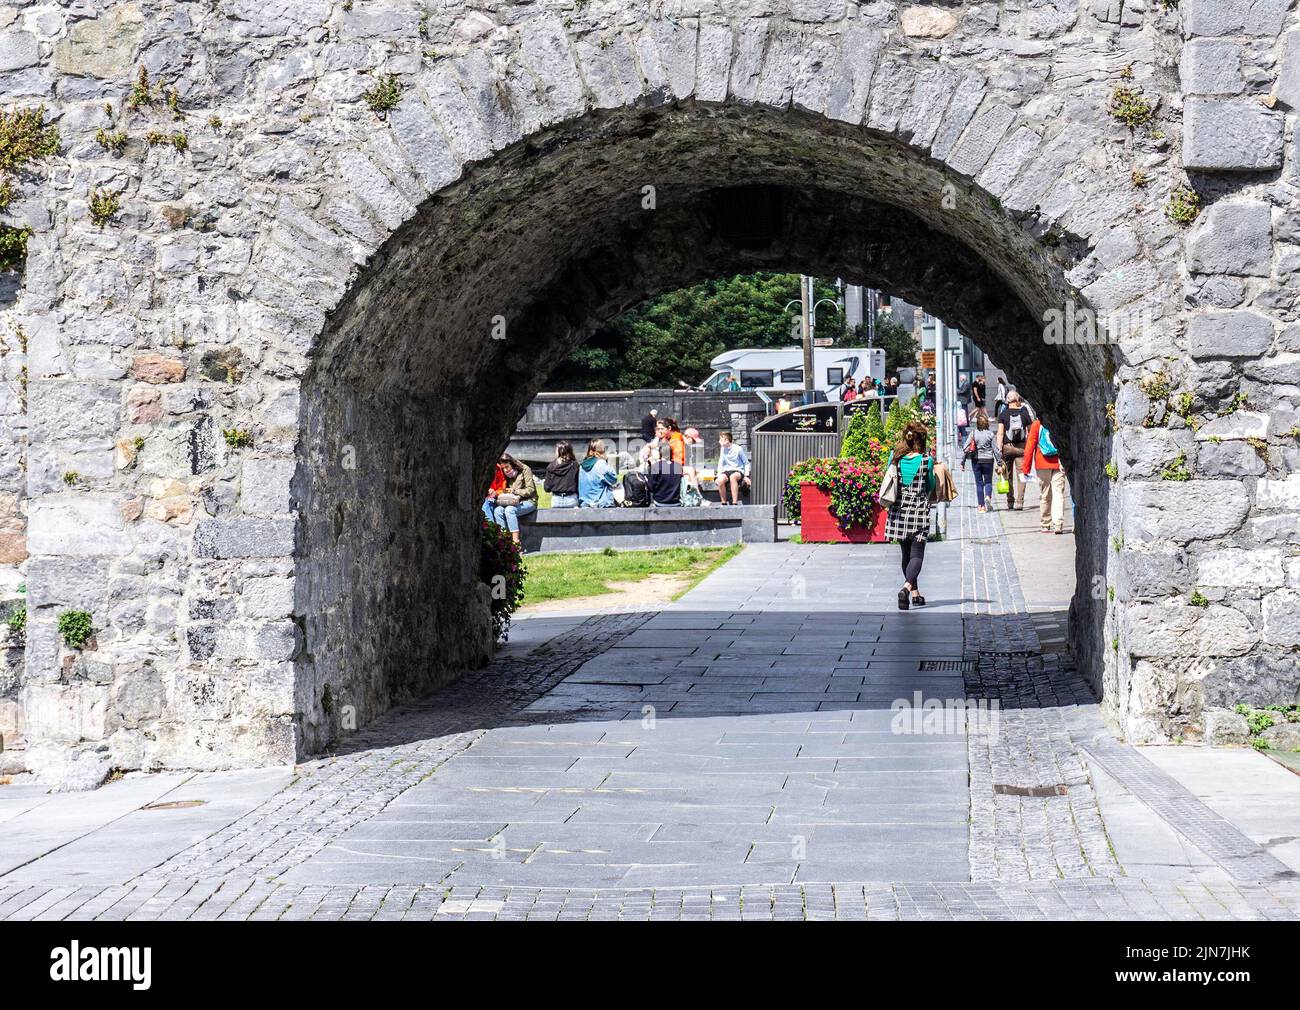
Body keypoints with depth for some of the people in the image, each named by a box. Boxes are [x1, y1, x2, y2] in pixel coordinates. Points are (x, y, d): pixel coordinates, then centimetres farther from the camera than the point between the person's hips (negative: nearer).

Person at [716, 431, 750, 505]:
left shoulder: (737, 449, -8)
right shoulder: (723, 449, 7)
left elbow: (746, 463, 0)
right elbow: (720, 463, 14)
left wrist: (746, 476, -10)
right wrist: (719, 475, -2)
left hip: (738, 471, -4)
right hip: (727, 471, 4)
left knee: (733, 477, -40)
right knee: (720, 480, -32)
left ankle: (734, 503, -38)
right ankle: (724, 503, -18)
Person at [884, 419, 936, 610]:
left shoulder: (895, 457, -2)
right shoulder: (926, 460, -9)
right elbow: (930, 487, 3)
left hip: (899, 511, 3)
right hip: (919, 511, -3)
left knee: (906, 553, 17)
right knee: (917, 554, -3)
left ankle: (915, 593, 24)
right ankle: (906, 587, -27)